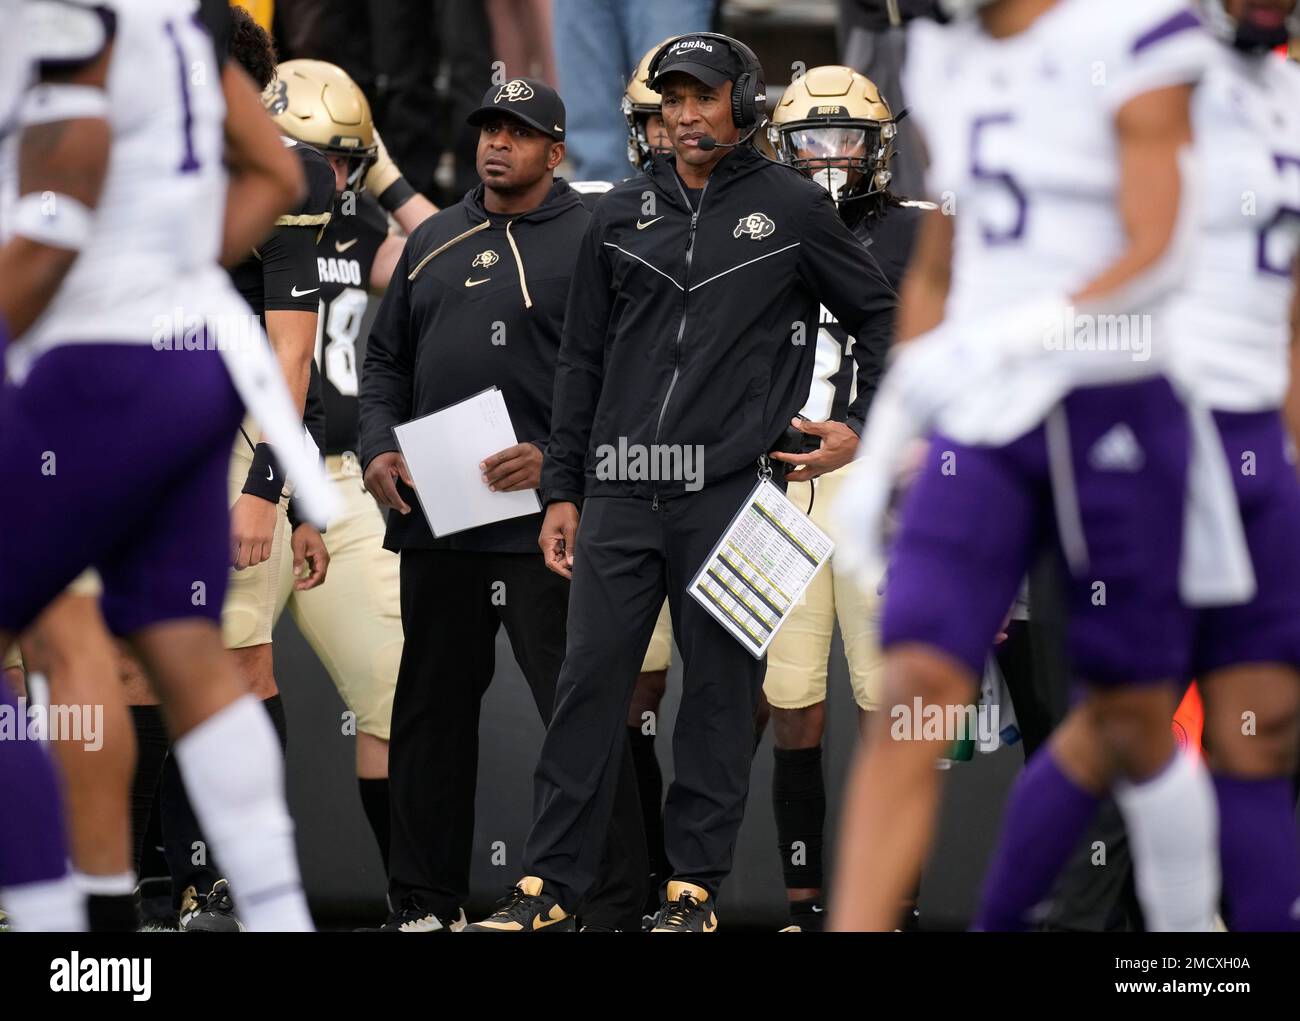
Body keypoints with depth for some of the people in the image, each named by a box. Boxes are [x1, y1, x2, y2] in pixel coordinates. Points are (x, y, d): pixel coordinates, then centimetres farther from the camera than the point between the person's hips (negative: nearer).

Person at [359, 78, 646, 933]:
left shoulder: (593, 243, -2)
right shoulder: (435, 243, 16)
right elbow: (387, 360, 21)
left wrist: (556, 460, -17)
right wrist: (378, 451, 5)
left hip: (544, 517, -6)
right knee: (433, 709, 12)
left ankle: (612, 906, -6)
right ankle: (426, 901, 21)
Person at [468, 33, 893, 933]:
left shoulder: (793, 209, 3)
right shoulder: (623, 216, 12)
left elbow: (880, 319, 11)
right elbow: (582, 362, 15)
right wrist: (562, 491, 12)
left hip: (731, 490, -3)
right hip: (621, 492, 3)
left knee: (720, 689, 2)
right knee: (590, 681, 0)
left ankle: (696, 884, 8)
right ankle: (551, 880, 3)